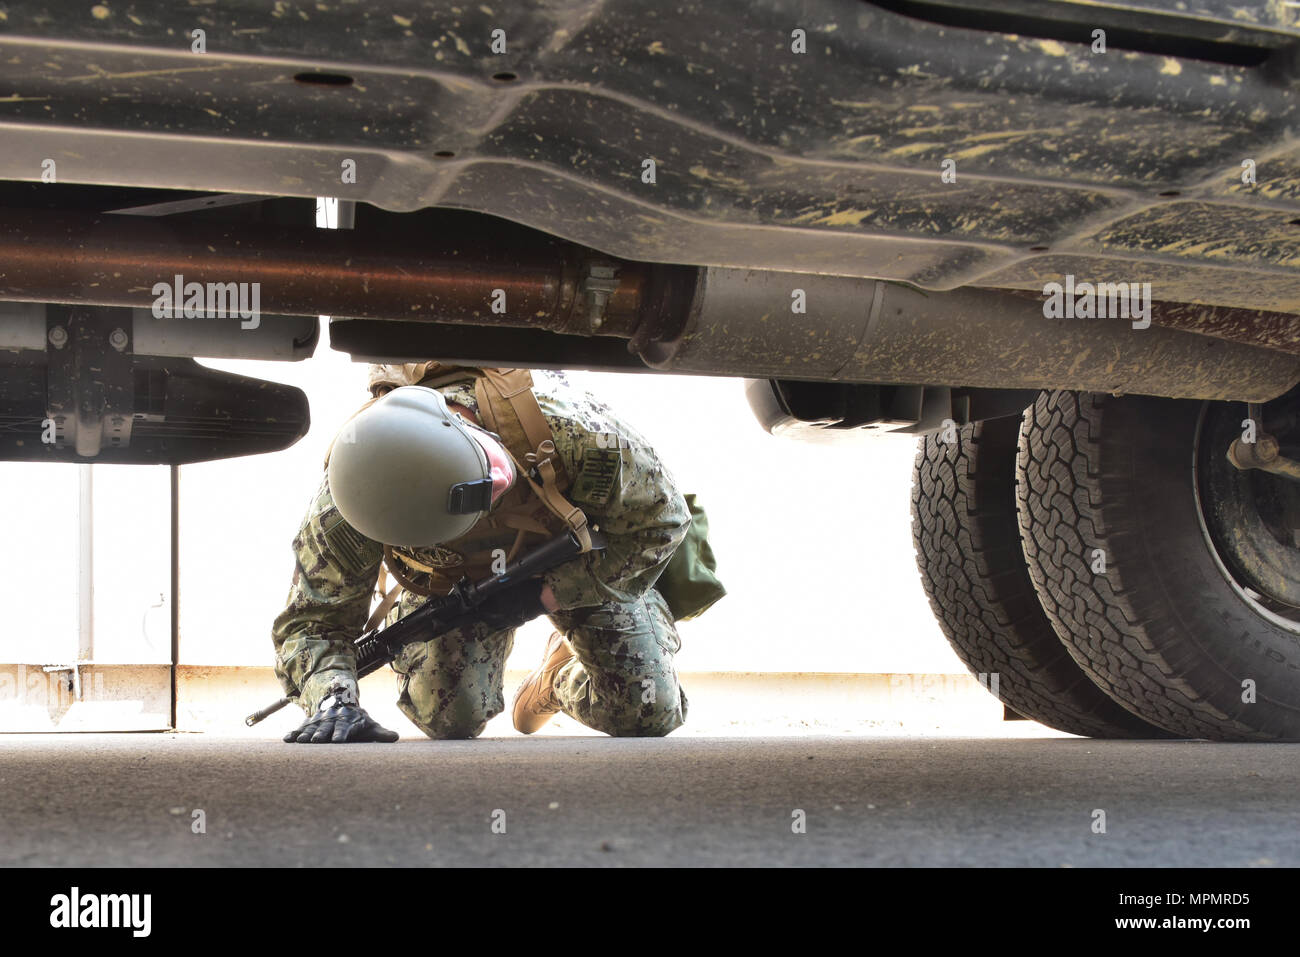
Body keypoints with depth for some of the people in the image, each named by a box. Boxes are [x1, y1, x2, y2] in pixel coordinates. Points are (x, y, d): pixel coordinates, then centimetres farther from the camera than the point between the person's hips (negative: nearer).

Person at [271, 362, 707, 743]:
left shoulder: (565, 427, -44)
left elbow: (660, 521, -27)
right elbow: (312, 623, -29)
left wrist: (543, 596, -30)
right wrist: (333, 700, -51)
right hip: (452, 572, 0)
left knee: (649, 715, -5)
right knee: (451, 717, -19)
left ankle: (561, 676, 31)